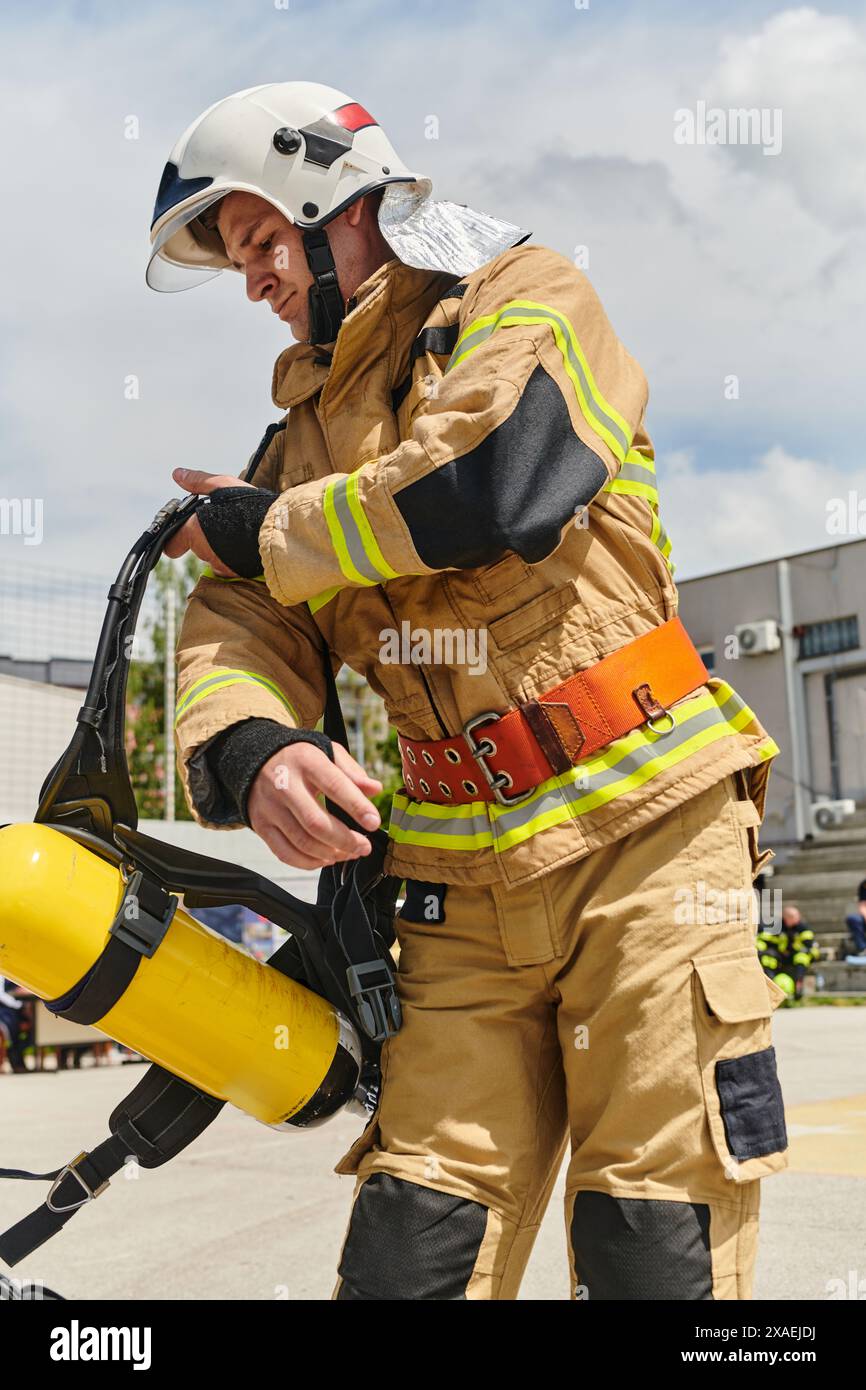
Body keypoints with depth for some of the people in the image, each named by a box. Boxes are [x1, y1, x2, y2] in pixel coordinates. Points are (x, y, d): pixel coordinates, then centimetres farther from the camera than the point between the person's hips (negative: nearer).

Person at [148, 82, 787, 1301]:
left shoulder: (529, 300, 3)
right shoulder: (311, 432, 18)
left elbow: (490, 488, -18)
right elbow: (238, 629, 5)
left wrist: (265, 531, -3)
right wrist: (247, 753, -19)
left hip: (641, 832, -4)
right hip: (465, 878, 5)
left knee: (653, 1245, -1)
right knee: (414, 1244, 3)